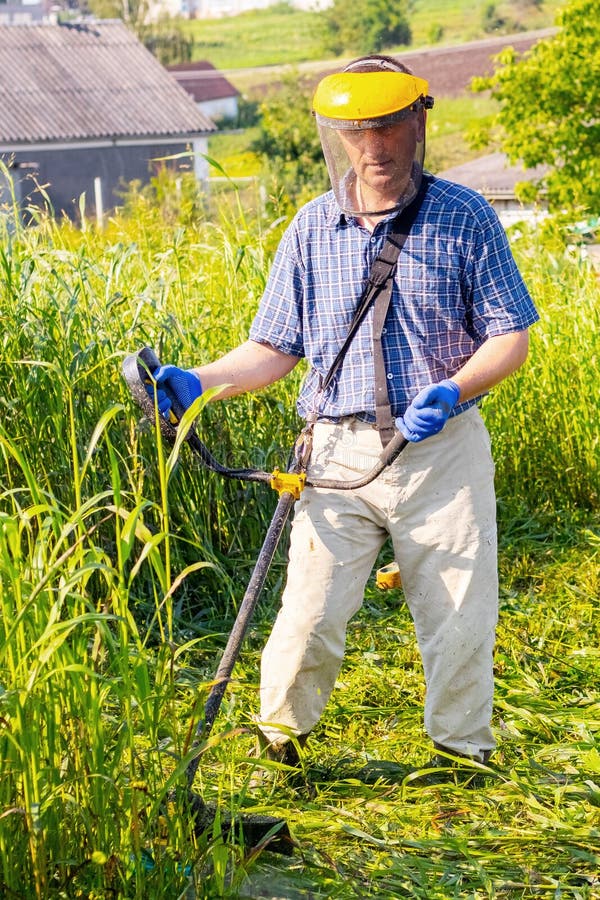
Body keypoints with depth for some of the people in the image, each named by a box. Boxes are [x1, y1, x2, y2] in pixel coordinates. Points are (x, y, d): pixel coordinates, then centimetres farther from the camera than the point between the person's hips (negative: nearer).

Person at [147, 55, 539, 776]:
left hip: (444, 449, -1)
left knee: (459, 620, 6)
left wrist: (453, 390, -18)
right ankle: (278, 744, 18)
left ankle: (462, 757, 25)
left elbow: (510, 336, 0)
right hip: (340, 455, 1)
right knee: (310, 615, -5)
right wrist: (197, 383, -8)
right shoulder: (311, 229, 5)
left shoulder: (464, 218, 0)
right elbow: (274, 349, 8)